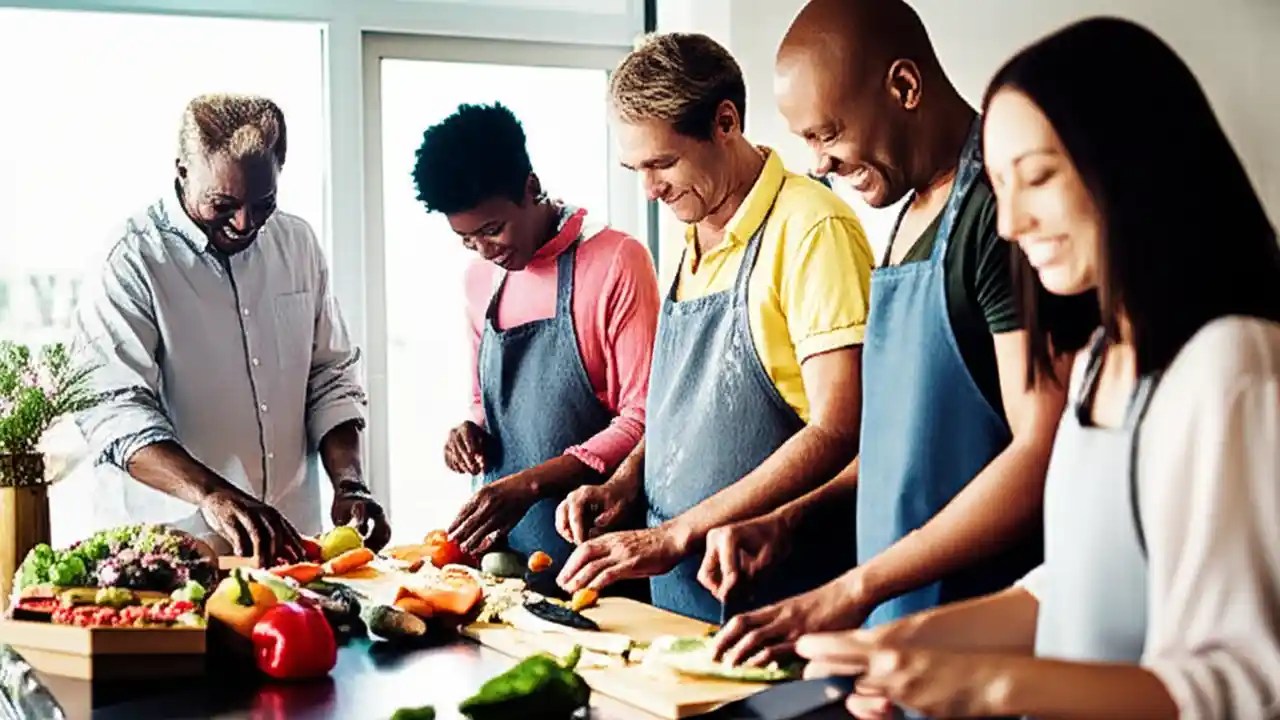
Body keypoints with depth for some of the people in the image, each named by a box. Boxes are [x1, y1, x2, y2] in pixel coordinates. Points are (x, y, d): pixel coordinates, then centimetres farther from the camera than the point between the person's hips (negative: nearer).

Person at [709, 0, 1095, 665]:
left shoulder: (1001, 206, -16)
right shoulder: (911, 216, 12)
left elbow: (1045, 453, -22)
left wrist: (851, 592, -21)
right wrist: (788, 520, 7)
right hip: (895, 620, 8)